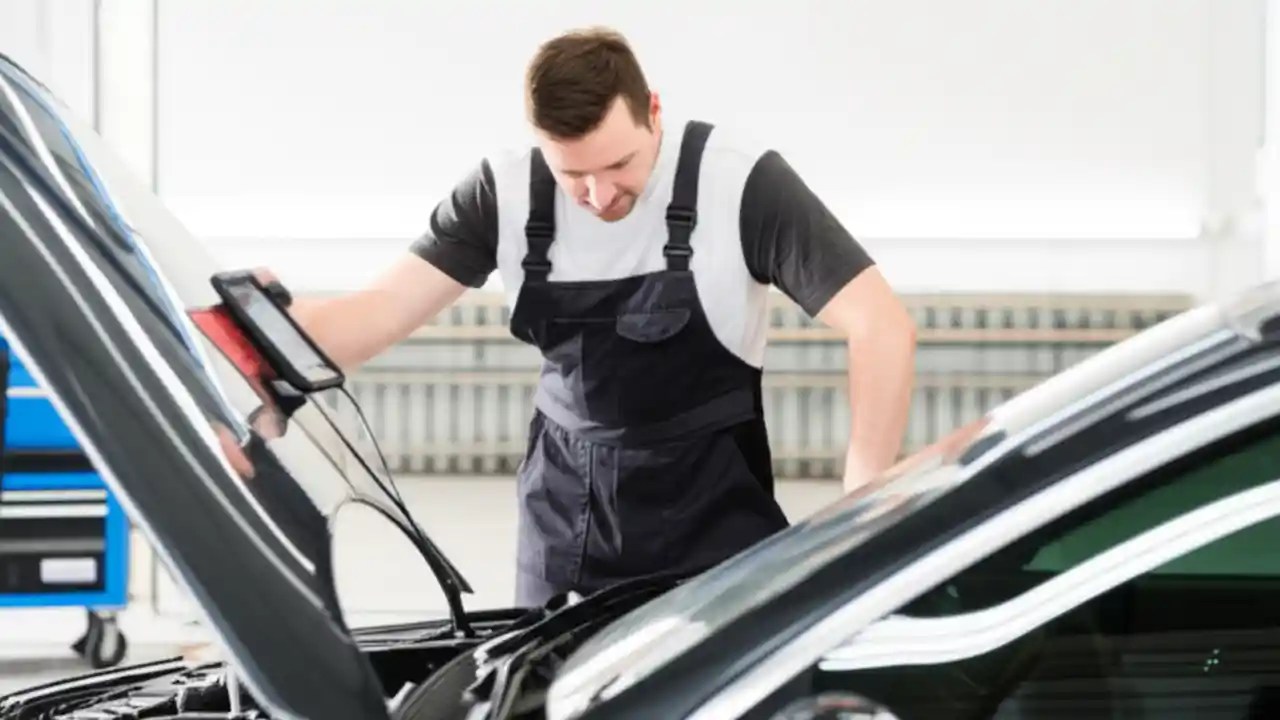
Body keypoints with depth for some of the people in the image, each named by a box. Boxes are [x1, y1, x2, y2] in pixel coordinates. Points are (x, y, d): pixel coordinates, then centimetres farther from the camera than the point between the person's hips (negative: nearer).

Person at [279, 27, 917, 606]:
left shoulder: (742, 184, -18)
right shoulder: (505, 192, -6)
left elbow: (883, 329, -21)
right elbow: (384, 310, -9)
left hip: (711, 512, -3)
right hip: (565, 509, 4)